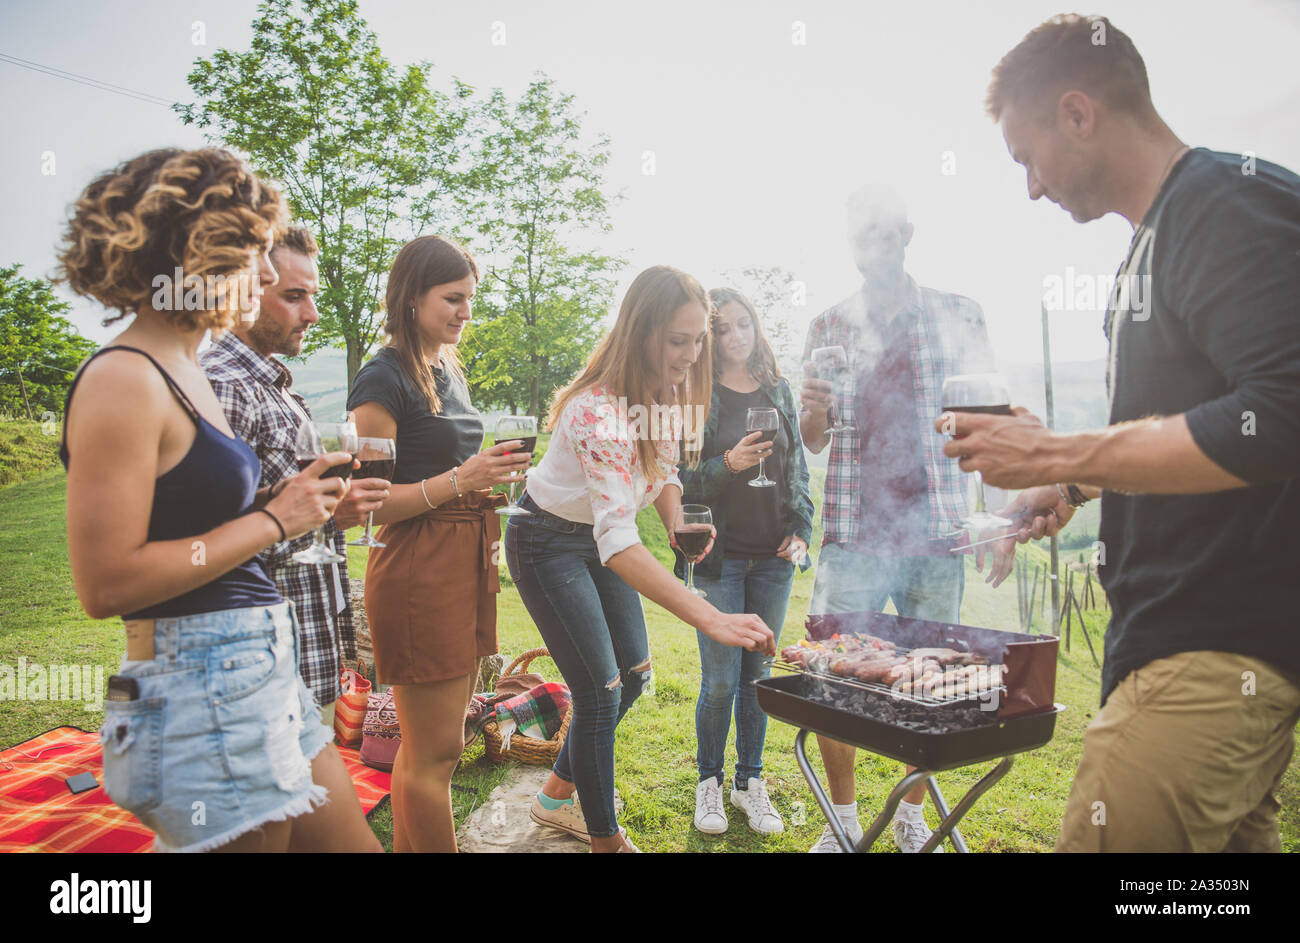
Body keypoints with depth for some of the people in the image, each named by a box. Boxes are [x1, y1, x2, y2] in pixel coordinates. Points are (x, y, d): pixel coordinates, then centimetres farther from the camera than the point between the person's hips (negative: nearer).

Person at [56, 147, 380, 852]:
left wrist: (313, 502, 6)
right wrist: (274, 519, -15)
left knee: (353, 843, 18)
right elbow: (106, 584, -20)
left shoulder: (183, 372, 12)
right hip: (199, 685, -9)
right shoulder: (123, 381, -16)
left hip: (262, 668, 9)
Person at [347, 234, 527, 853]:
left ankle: (407, 845, 31)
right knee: (435, 750, -1)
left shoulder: (449, 370, 16)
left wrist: (491, 480, 11)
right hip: (416, 573, -9)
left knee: (428, 743, 17)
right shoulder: (384, 379, -11)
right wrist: (459, 481, -23)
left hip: (464, 564, 9)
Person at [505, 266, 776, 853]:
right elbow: (617, 540, -45)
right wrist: (710, 619, -54)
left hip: (599, 537, 8)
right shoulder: (598, 410, -36)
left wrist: (678, 525, -13)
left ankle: (560, 793, 34)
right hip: (549, 543, -8)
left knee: (634, 675, 13)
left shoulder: (672, 390, -10)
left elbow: (664, 469, 8)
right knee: (600, 693, -5)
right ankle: (606, 838, 17)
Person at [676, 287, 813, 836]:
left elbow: (798, 470, 15)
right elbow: (679, 480, -5)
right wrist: (727, 465, -21)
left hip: (772, 559, 4)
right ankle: (709, 782, 21)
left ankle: (750, 782, 26)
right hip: (718, 557, -4)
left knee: (758, 673, 11)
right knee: (721, 680, -1)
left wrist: (801, 530, 3)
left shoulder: (778, 392, 11)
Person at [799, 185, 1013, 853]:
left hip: (937, 534, 0)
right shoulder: (828, 327, 10)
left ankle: (912, 817, 28)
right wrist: (813, 414, -10)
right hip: (853, 536, 1)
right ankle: (842, 818, 20)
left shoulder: (959, 316, 7)